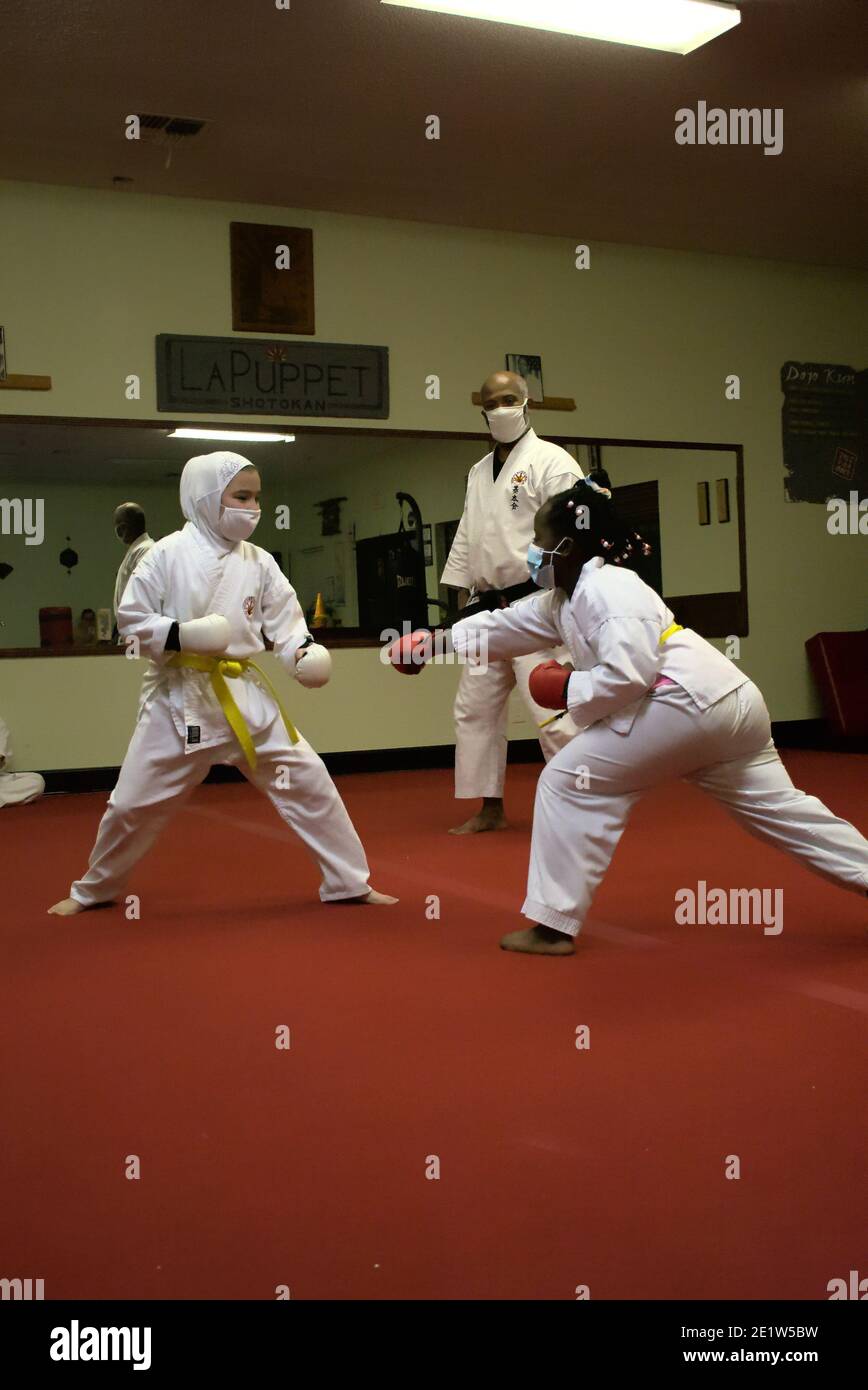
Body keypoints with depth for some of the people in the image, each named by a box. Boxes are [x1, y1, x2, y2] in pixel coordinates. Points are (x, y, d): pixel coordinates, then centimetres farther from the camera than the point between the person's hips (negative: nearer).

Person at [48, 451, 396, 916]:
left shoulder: (259, 562, 1)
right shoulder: (168, 554, -8)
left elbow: (284, 621, 3)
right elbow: (131, 620, -4)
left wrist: (305, 652, -18)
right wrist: (179, 635, -21)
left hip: (244, 692, 3)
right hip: (178, 695, -2)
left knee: (307, 781, -1)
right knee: (135, 801, 6)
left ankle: (349, 882, 13)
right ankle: (93, 889, 32)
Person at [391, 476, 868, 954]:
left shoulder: (603, 589, -11)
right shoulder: (564, 599, 20)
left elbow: (628, 675, -21)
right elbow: (503, 627, 27)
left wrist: (568, 690, -7)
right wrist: (434, 641, 25)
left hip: (687, 700, -11)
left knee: (569, 783, -5)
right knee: (779, 808, 18)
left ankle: (553, 924, -1)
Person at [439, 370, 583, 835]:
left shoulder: (551, 461, -7)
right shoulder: (479, 472, 16)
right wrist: (465, 599, 14)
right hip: (489, 607, 8)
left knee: (550, 707, -14)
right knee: (474, 707, 12)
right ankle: (491, 808, 24)